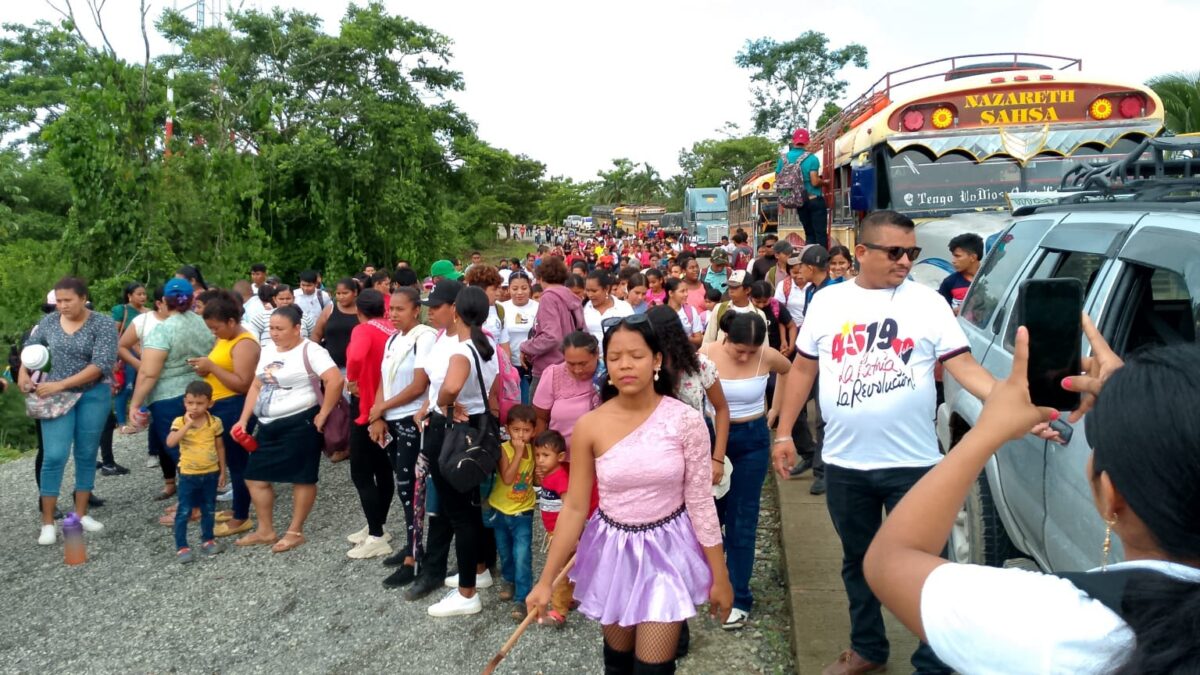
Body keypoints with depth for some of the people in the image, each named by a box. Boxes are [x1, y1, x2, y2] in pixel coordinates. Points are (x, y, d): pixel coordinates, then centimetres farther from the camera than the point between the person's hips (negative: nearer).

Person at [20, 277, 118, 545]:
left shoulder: (103, 324, -11)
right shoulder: (49, 321, 1)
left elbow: (102, 365, -20)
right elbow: (30, 348, 19)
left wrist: (61, 384, -22)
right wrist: (23, 374, 1)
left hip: (94, 395, -1)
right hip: (56, 396, 1)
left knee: (86, 455, 8)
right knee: (54, 456, -5)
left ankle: (81, 513, 21)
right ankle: (48, 522, 4)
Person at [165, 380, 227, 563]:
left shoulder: (215, 422, -5)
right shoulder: (179, 422, -10)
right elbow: (170, 442, -26)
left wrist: (222, 471, 7)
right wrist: (188, 425, -30)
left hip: (211, 473, 2)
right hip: (188, 474, -2)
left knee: (209, 510, 15)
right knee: (184, 512, 1)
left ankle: (208, 540, 30)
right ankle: (181, 547, 9)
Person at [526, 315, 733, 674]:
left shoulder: (685, 420, -14)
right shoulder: (589, 426, -10)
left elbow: (701, 503, -8)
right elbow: (574, 508, -5)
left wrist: (719, 576, -3)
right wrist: (546, 580, -4)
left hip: (667, 550, -2)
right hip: (613, 552, 2)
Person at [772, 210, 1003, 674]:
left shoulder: (929, 303, -3)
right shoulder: (827, 302, 3)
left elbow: (965, 367, -8)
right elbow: (803, 369, 9)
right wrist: (784, 433, 7)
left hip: (911, 463, -2)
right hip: (844, 463, 3)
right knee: (858, 561, 19)